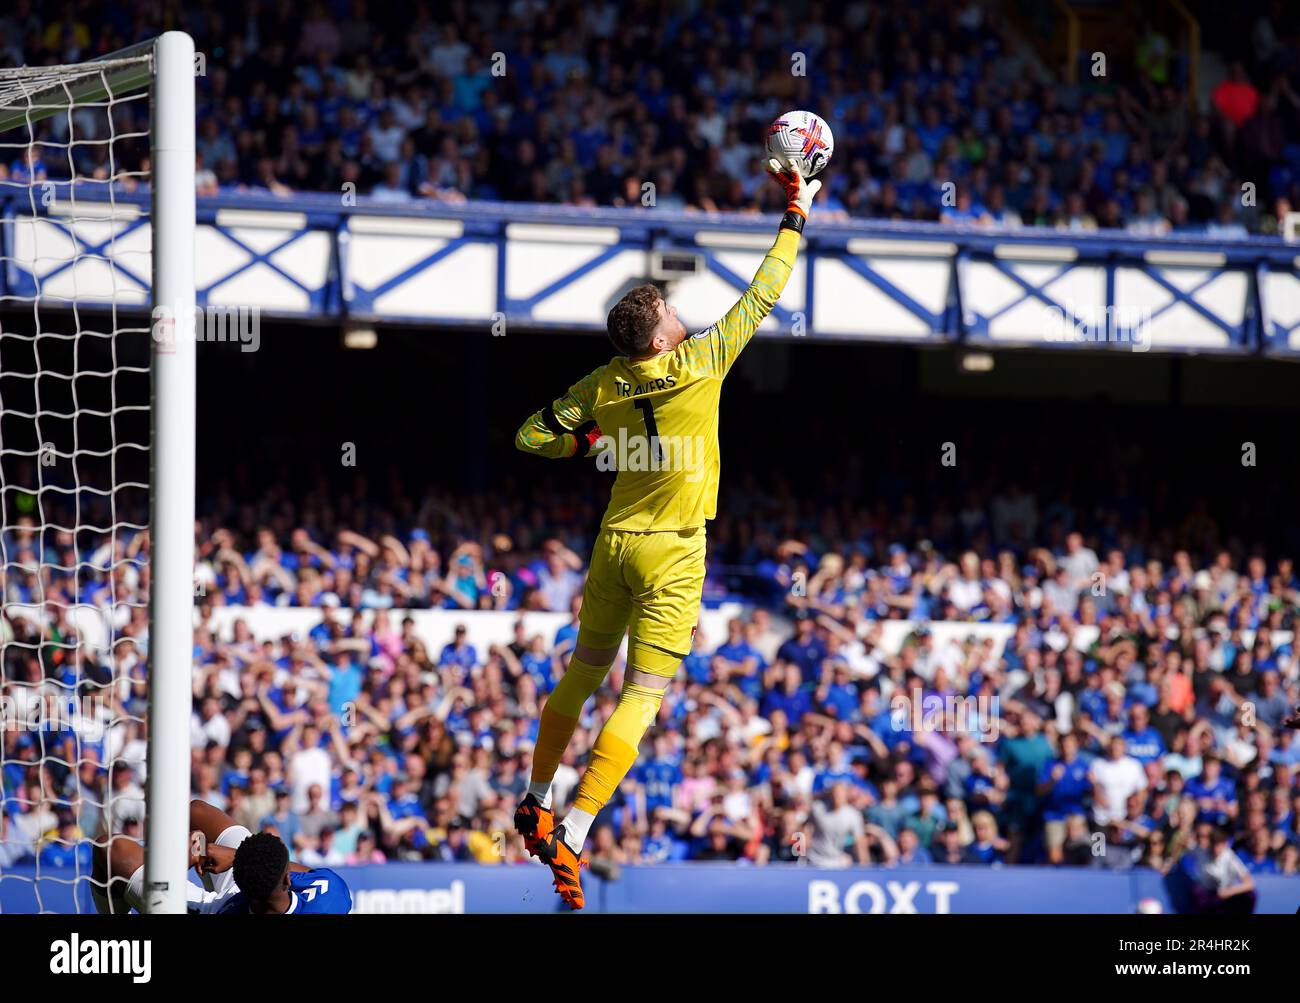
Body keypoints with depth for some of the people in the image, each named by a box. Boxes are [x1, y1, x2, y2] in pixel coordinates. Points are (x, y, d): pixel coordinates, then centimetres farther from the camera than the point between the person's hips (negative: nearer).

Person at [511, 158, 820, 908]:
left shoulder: (602, 387, -1)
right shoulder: (699, 365, -13)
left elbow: (532, 435, 2)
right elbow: (761, 299, -5)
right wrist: (796, 217, 3)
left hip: (615, 542, 5)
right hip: (673, 553, -5)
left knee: (585, 671, 22)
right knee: (642, 695, -7)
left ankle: (536, 804, 30)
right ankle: (572, 836, -18)